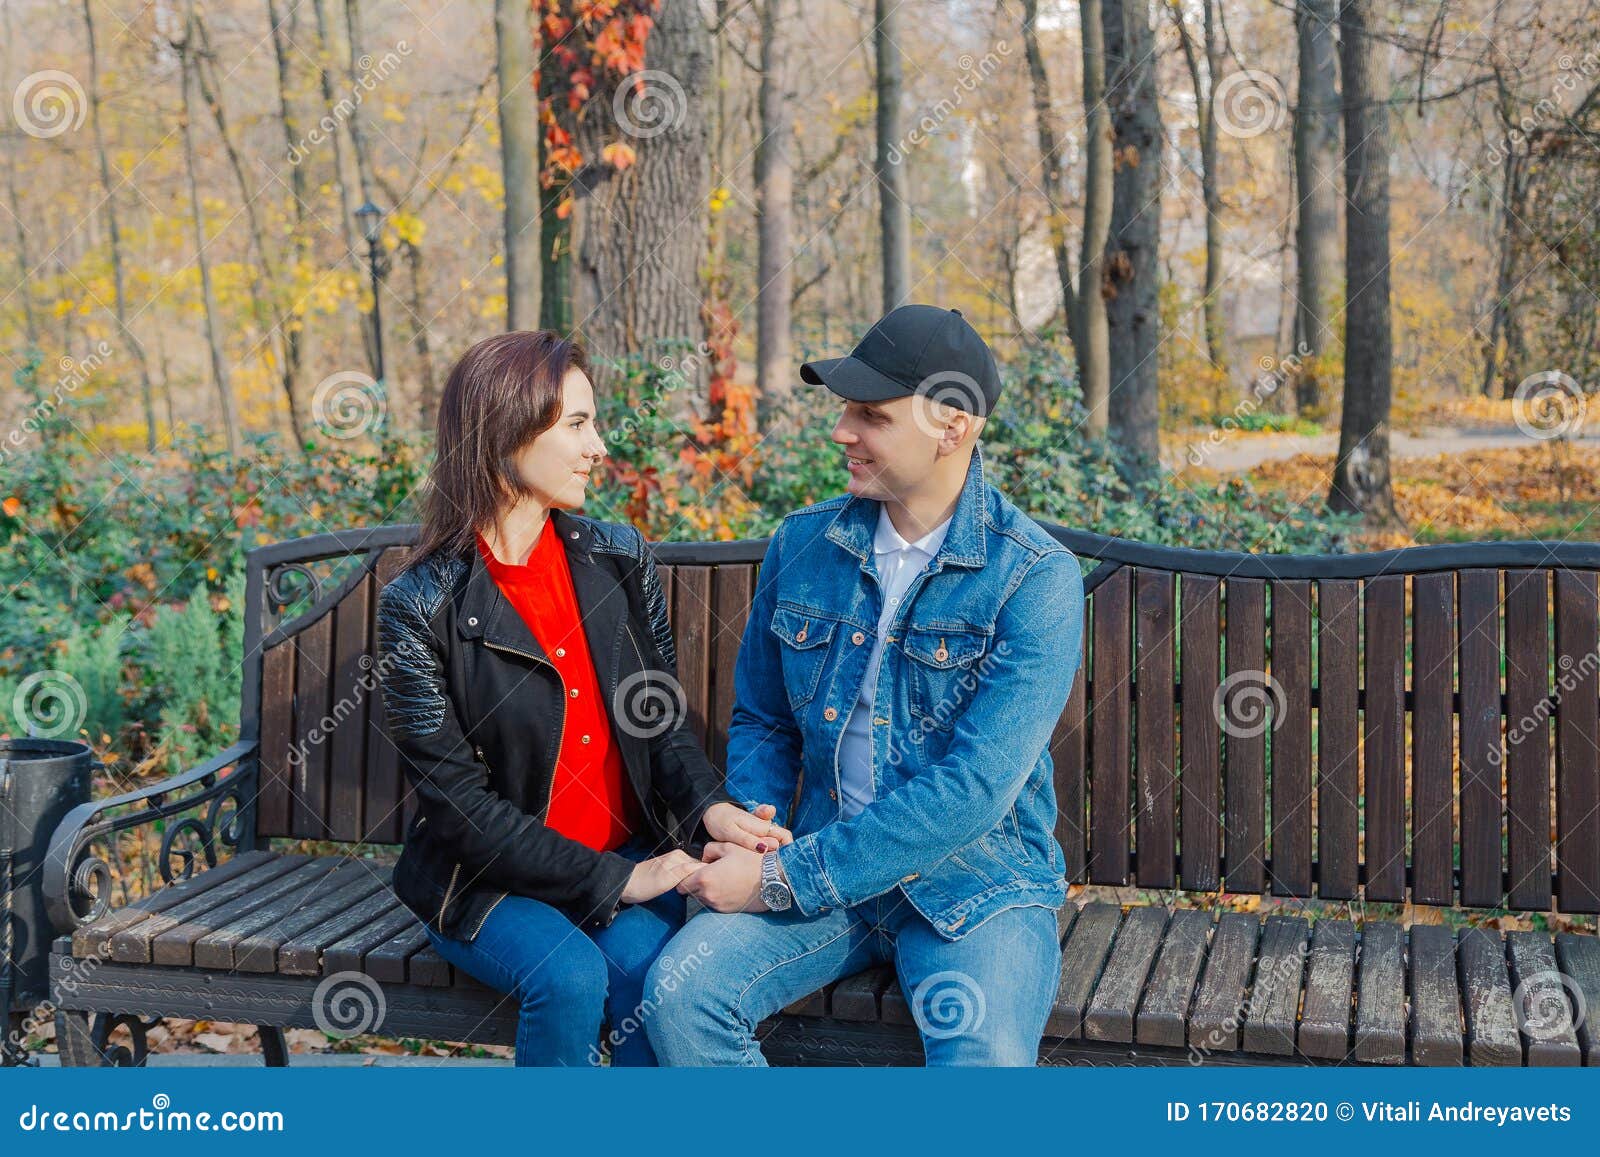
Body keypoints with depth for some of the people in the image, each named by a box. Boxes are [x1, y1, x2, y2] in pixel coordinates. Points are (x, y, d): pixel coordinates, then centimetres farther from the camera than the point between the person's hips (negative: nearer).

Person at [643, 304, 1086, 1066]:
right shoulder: (802, 545, 4)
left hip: (976, 885, -4)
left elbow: (973, 791, -20)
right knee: (679, 995, -21)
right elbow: (761, 723, 15)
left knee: (984, 1062, -31)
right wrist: (754, 845, -6)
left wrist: (784, 880, -20)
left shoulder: (1036, 578, -13)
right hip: (819, 871, 4)